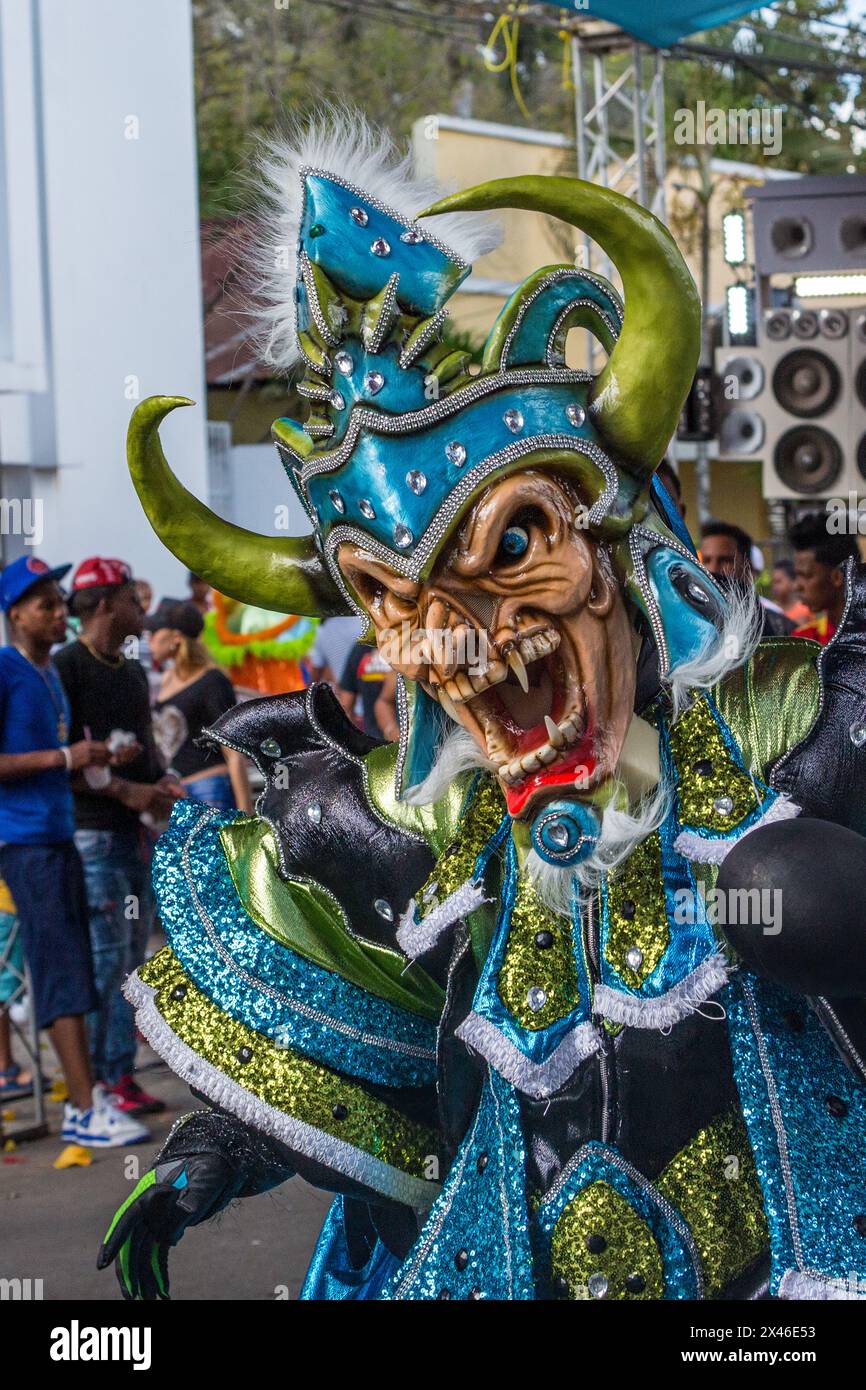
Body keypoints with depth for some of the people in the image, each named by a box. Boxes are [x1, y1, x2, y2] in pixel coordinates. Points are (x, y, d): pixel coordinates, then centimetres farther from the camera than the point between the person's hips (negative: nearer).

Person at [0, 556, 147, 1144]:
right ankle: (85, 1110, -12)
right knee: (62, 970, -11)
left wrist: (90, 760, 11)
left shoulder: (50, 673, 17)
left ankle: (86, 1095, 15)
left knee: (74, 969, 10)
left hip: (60, 834, 9)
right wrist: (62, 757, -18)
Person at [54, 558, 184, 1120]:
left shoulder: (133, 671, 18)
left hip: (136, 829, 9)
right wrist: (124, 789, -18)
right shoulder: (66, 668, -10)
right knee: (105, 956, -9)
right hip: (93, 832, -9)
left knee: (131, 955, 9)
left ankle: (122, 1074, 15)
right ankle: (98, 1081, -4)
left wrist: (161, 781, 7)